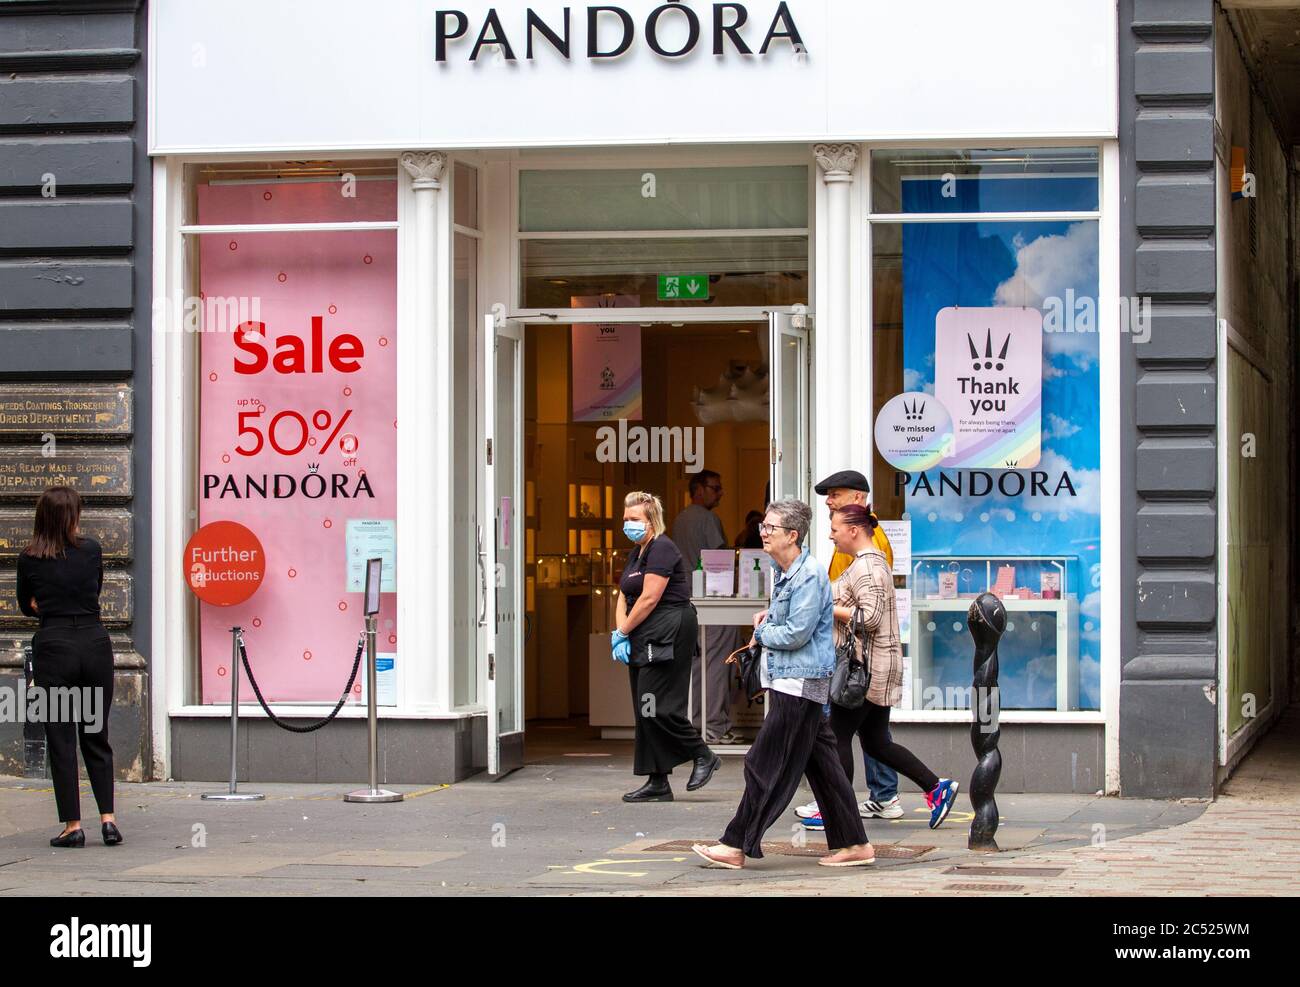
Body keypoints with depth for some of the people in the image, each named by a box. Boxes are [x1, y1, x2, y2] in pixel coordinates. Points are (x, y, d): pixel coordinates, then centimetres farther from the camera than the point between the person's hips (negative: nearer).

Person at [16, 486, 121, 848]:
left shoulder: (29, 559, -3)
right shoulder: (91, 550, 0)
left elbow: (27, 606, 12)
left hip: (53, 647, -2)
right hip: (95, 644, 2)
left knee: (61, 740, 3)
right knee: (96, 738, 12)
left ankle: (72, 825, 2)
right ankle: (108, 817, 4)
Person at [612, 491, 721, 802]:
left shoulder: (662, 549, -11)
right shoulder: (636, 554, 19)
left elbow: (649, 598, -17)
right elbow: (624, 598, 15)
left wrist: (622, 632, -8)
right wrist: (620, 633, -2)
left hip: (668, 636, -10)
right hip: (644, 641, 10)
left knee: (657, 708, -14)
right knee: (645, 711, 7)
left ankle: (704, 756, 2)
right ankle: (658, 784, 8)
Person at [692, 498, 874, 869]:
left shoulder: (808, 576, -17)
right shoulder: (785, 571, 14)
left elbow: (796, 634, -21)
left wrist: (762, 632, -4)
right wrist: (770, 615, 10)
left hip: (799, 684, -10)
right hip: (792, 681, 10)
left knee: (765, 765, -6)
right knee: (821, 765, 11)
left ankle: (736, 846, -2)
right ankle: (853, 844, 14)